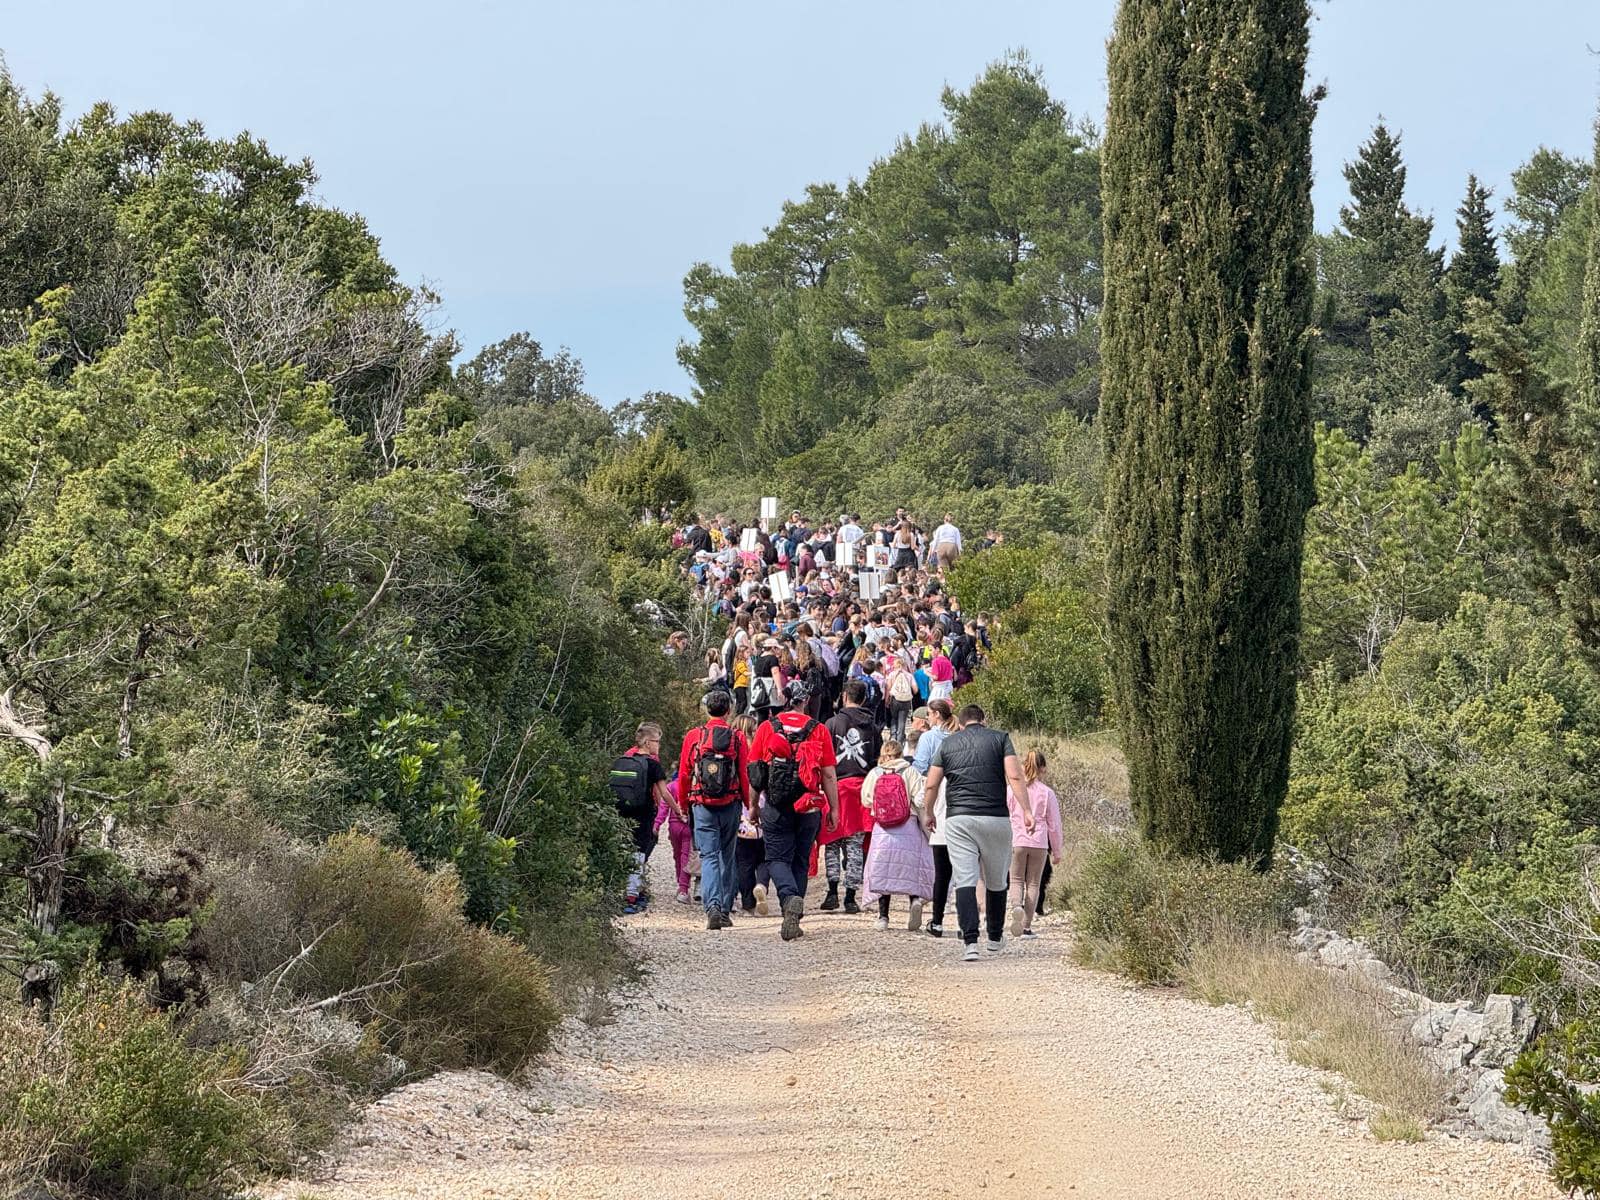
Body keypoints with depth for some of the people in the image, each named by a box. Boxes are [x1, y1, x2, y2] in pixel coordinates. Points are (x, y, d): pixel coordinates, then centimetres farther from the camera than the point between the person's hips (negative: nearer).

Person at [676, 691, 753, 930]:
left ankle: (713, 906, -21)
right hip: (730, 805, 1)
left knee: (709, 857, -3)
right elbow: (744, 776, -2)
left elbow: (684, 775, 4)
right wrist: (750, 805, 8)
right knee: (727, 857, 14)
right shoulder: (737, 738, -2)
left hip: (702, 805, -1)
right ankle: (725, 909, 18)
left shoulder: (693, 736, 0)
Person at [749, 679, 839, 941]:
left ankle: (790, 898, -24)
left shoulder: (767, 728, -1)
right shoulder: (818, 731, -1)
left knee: (777, 858, 5)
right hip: (809, 808, 1)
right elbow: (829, 775, -1)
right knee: (800, 860, 13)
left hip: (776, 808, -1)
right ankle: (793, 920, 14)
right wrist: (834, 809, 6)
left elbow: (754, 771, 3)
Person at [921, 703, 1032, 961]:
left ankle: (971, 941, -20)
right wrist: (1026, 810, -6)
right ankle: (995, 937, 30)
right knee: (997, 881, 17)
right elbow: (1014, 777, -5)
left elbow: (930, 785, 9)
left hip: (958, 819, 0)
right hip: (995, 818, 0)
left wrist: (929, 813, 24)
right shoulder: (1000, 738, 7)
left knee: (964, 880, -5)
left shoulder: (947, 744, 11)